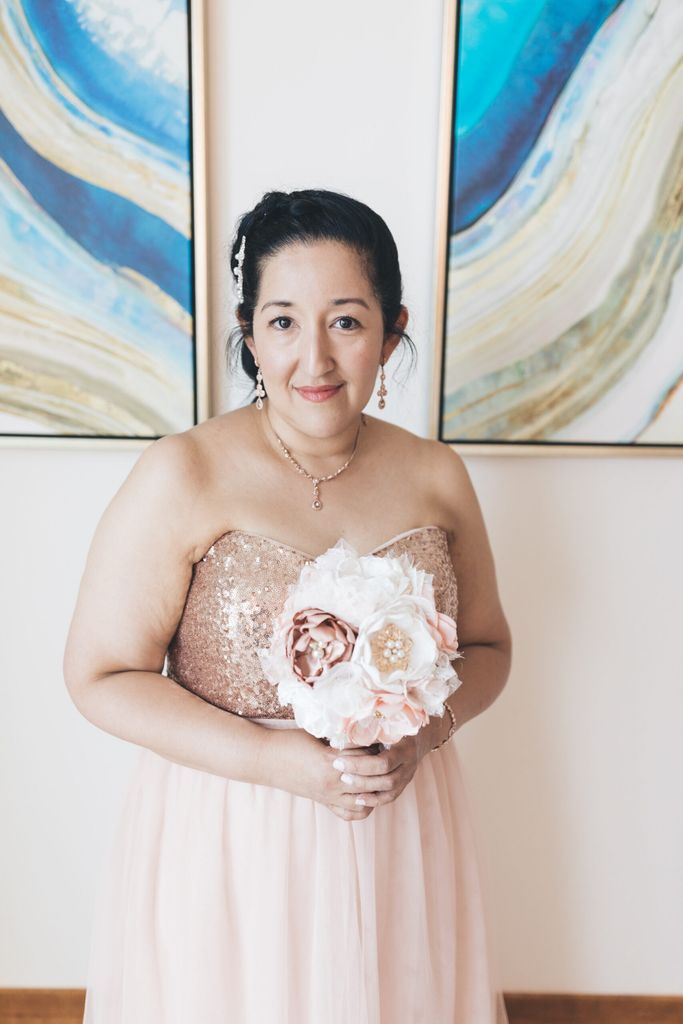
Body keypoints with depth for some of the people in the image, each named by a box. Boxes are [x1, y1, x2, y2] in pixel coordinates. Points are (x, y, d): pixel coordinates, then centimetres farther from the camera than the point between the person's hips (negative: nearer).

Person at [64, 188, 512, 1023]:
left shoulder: (435, 476, -5)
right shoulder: (182, 476, -16)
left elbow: (488, 647, 6)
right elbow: (101, 676, -12)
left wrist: (424, 731, -14)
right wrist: (273, 757, -21)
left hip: (399, 830, 4)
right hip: (224, 839, -3)